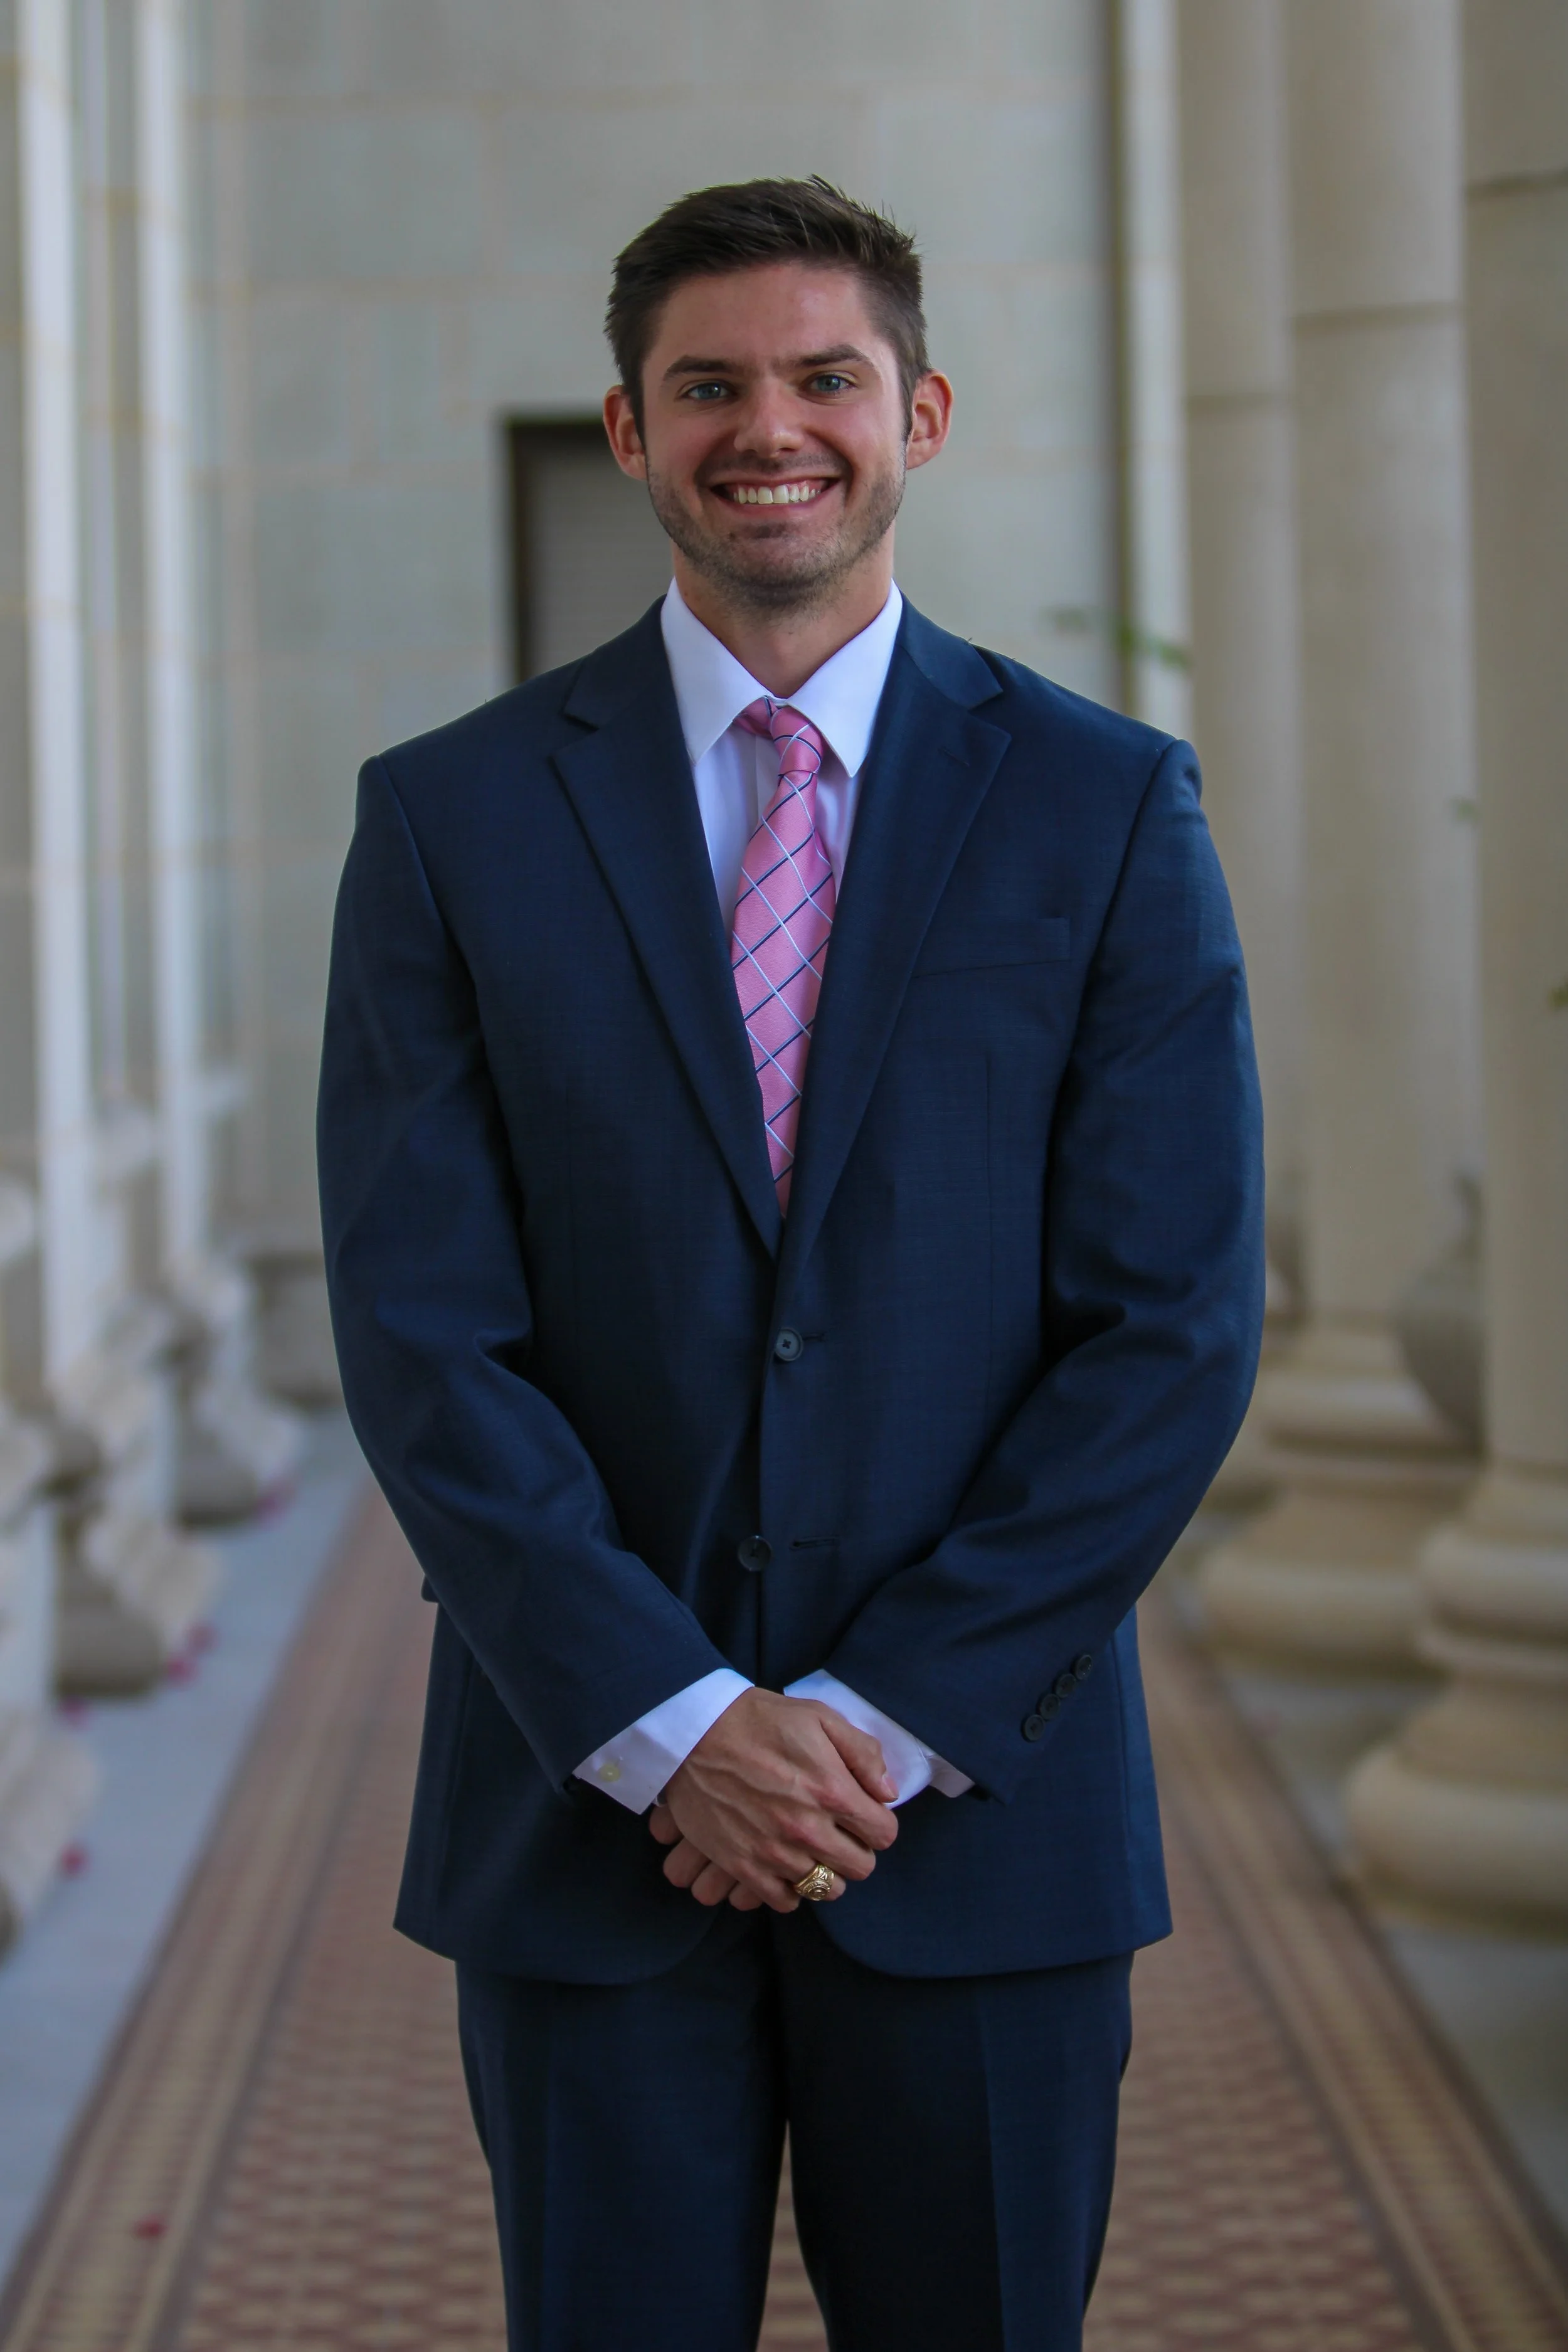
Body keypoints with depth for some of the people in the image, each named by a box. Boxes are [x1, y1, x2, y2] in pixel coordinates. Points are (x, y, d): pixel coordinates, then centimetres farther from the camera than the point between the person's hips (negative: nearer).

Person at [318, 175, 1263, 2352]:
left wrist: (889, 1724, -11)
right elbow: (422, 1337, -4)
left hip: (983, 1800, 0)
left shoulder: (1106, 810, 1)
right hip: (584, 1813, 0)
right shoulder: (454, 820, 2)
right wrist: (671, 1728, -13)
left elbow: (1175, 1329, -4)